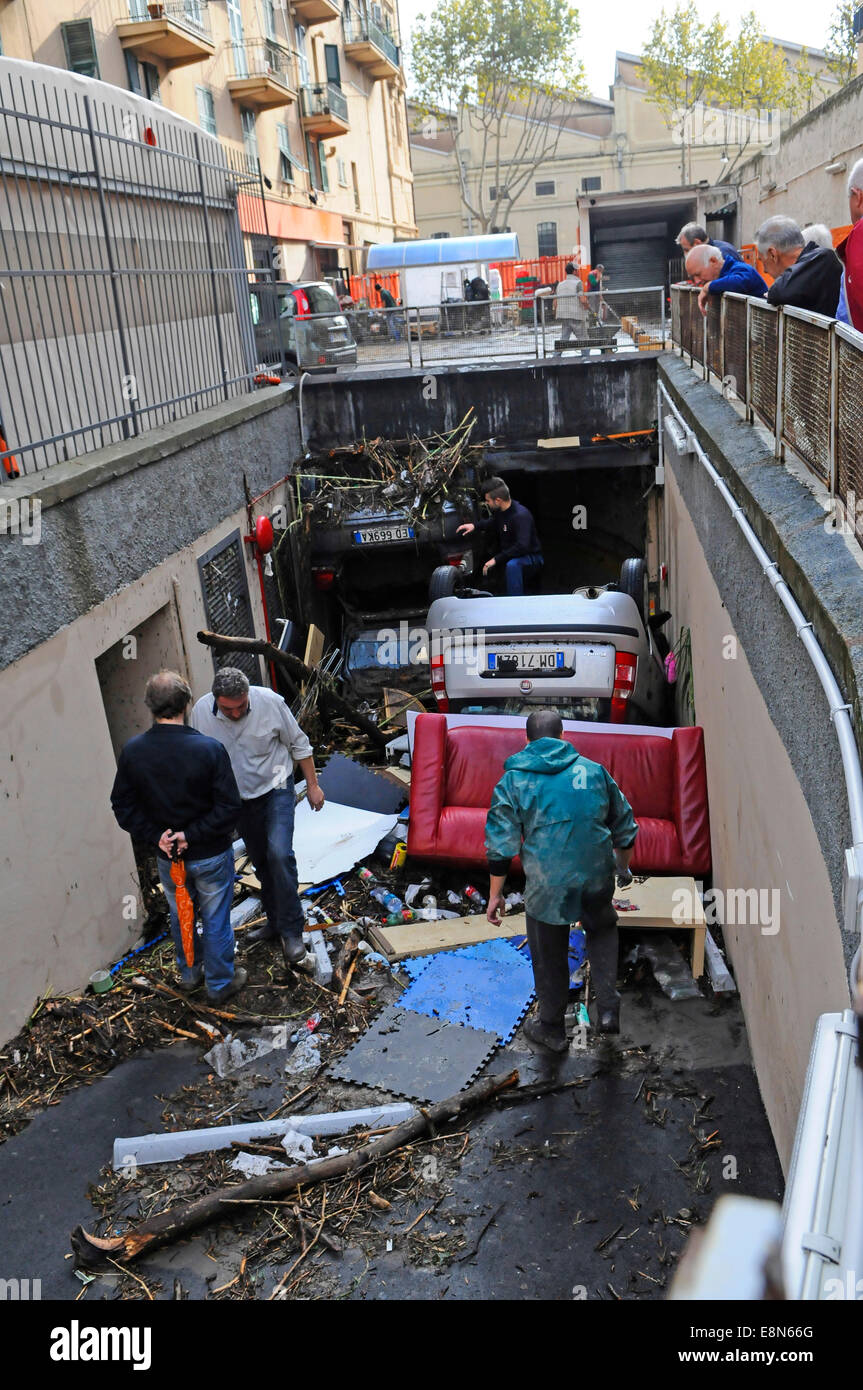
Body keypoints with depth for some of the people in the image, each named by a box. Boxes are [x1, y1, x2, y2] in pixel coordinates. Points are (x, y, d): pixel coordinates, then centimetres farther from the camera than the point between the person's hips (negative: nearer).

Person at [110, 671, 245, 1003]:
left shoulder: (132, 751, -13)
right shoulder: (209, 749, -24)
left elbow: (123, 807, -6)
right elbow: (229, 807, -22)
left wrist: (155, 836, -8)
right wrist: (192, 834, -17)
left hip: (167, 856, 4)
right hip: (211, 855, -3)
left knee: (180, 916, 26)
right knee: (216, 920, 15)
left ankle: (189, 973, 46)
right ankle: (220, 983, 33)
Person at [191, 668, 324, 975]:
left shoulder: (270, 702, -22)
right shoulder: (201, 711, -16)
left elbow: (299, 744, -7)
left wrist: (313, 785, -2)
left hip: (276, 788, -3)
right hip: (239, 797, 3)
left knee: (279, 854, -20)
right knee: (261, 862, 14)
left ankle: (291, 936, -15)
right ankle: (275, 922, 33)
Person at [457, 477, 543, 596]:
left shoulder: (521, 515, -27)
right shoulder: (500, 510, 0)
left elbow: (522, 546, -36)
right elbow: (492, 522, 26)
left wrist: (496, 559, -34)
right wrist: (475, 525, 8)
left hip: (531, 558, -9)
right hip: (509, 556, 9)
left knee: (512, 565, -40)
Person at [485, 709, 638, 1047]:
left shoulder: (513, 780, -3)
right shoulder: (594, 771, 3)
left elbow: (500, 845, -5)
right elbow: (624, 828, 12)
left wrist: (495, 895, 4)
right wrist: (622, 870, 28)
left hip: (546, 888, -2)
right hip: (597, 879, 2)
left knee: (549, 958, 17)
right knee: (602, 931, 31)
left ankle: (551, 1028, 35)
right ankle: (609, 1008, 22)